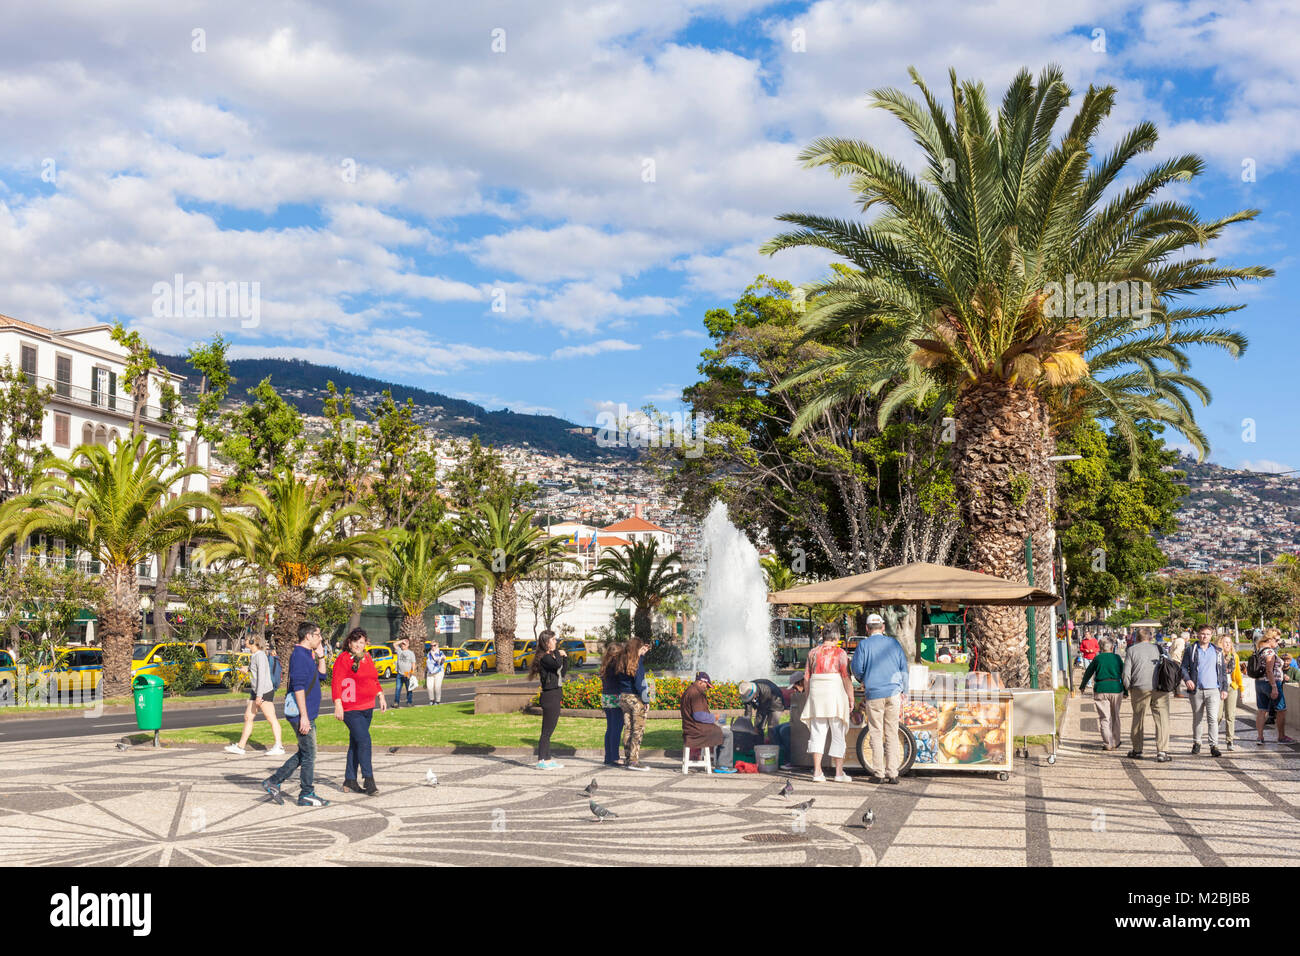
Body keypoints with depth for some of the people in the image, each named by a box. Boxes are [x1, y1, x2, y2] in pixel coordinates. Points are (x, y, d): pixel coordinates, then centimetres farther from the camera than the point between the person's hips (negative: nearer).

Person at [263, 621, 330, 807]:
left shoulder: (307, 655, 14)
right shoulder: (299, 655, -17)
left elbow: (321, 674, 26)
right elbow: (298, 688, -22)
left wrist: (320, 656, 11)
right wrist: (304, 716, -23)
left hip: (307, 714, 10)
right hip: (301, 714, -10)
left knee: (304, 754, 16)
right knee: (309, 755, -1)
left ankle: (274, 782, 19)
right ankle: (307, 795, 8)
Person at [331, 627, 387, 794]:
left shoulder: (367, 658, 14)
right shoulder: (343, 659, -10)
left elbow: (374, 679, 25)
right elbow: (336, 683, -14)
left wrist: (381, 696, 19)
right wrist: (338, 705, -20)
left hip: (367, 708, 8)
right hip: (351, 709, -8)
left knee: (356, 743, 12)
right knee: (364, 740, -15)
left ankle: (350, 780, 19)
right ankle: (368, 780, -11)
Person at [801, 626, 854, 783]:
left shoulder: (813, 652, 10)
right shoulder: (840, 653, -2)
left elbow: (806, 677, 8)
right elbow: (846, 677, -9)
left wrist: (809, 696, 16)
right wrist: (851, 697, -4)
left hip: (816, 693, 3)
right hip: (835, 693, -3)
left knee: (817, 733, 6)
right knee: (838, 734, 5)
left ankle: (817, 771, -2)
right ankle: (839, 773, 7)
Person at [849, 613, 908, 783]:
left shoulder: (863, 645, -1)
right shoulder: (894, 643, 8)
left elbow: (857, 670, -2)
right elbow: (904, 669, 10)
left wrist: (863, 681, 19)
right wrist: (902, 692, 18)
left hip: (874, 693, -2)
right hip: (894, 692, 2)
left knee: (876, 735, 3)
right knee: (892, 734, 6)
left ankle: (880, 774, 2)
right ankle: (893, 774, 3)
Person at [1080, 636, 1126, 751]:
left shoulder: (1097, 658, 1)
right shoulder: (1117, 658, 2)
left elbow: (1088, 673, 10)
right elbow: (1123, 675, 5)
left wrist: (1082, 686, 25)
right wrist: (1125, 691, 13)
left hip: (1101, 690, -1)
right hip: (1116, 689, 1)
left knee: (1104, 718, 4)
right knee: (1115, 717, 15)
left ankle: (1107, 744, -3)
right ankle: (1115, 743, 21)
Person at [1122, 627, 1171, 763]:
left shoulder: (1132, 650, 6)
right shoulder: (1158, 649, 10)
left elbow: (1126, 672, 1)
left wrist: (1128, 688, 12)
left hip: (1140, 688, 0)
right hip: (1160, 689, 0)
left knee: (1138, 719, 12)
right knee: (1162, 720, 0)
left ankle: (1137, 750, 20)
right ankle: (1162, 752, -8)